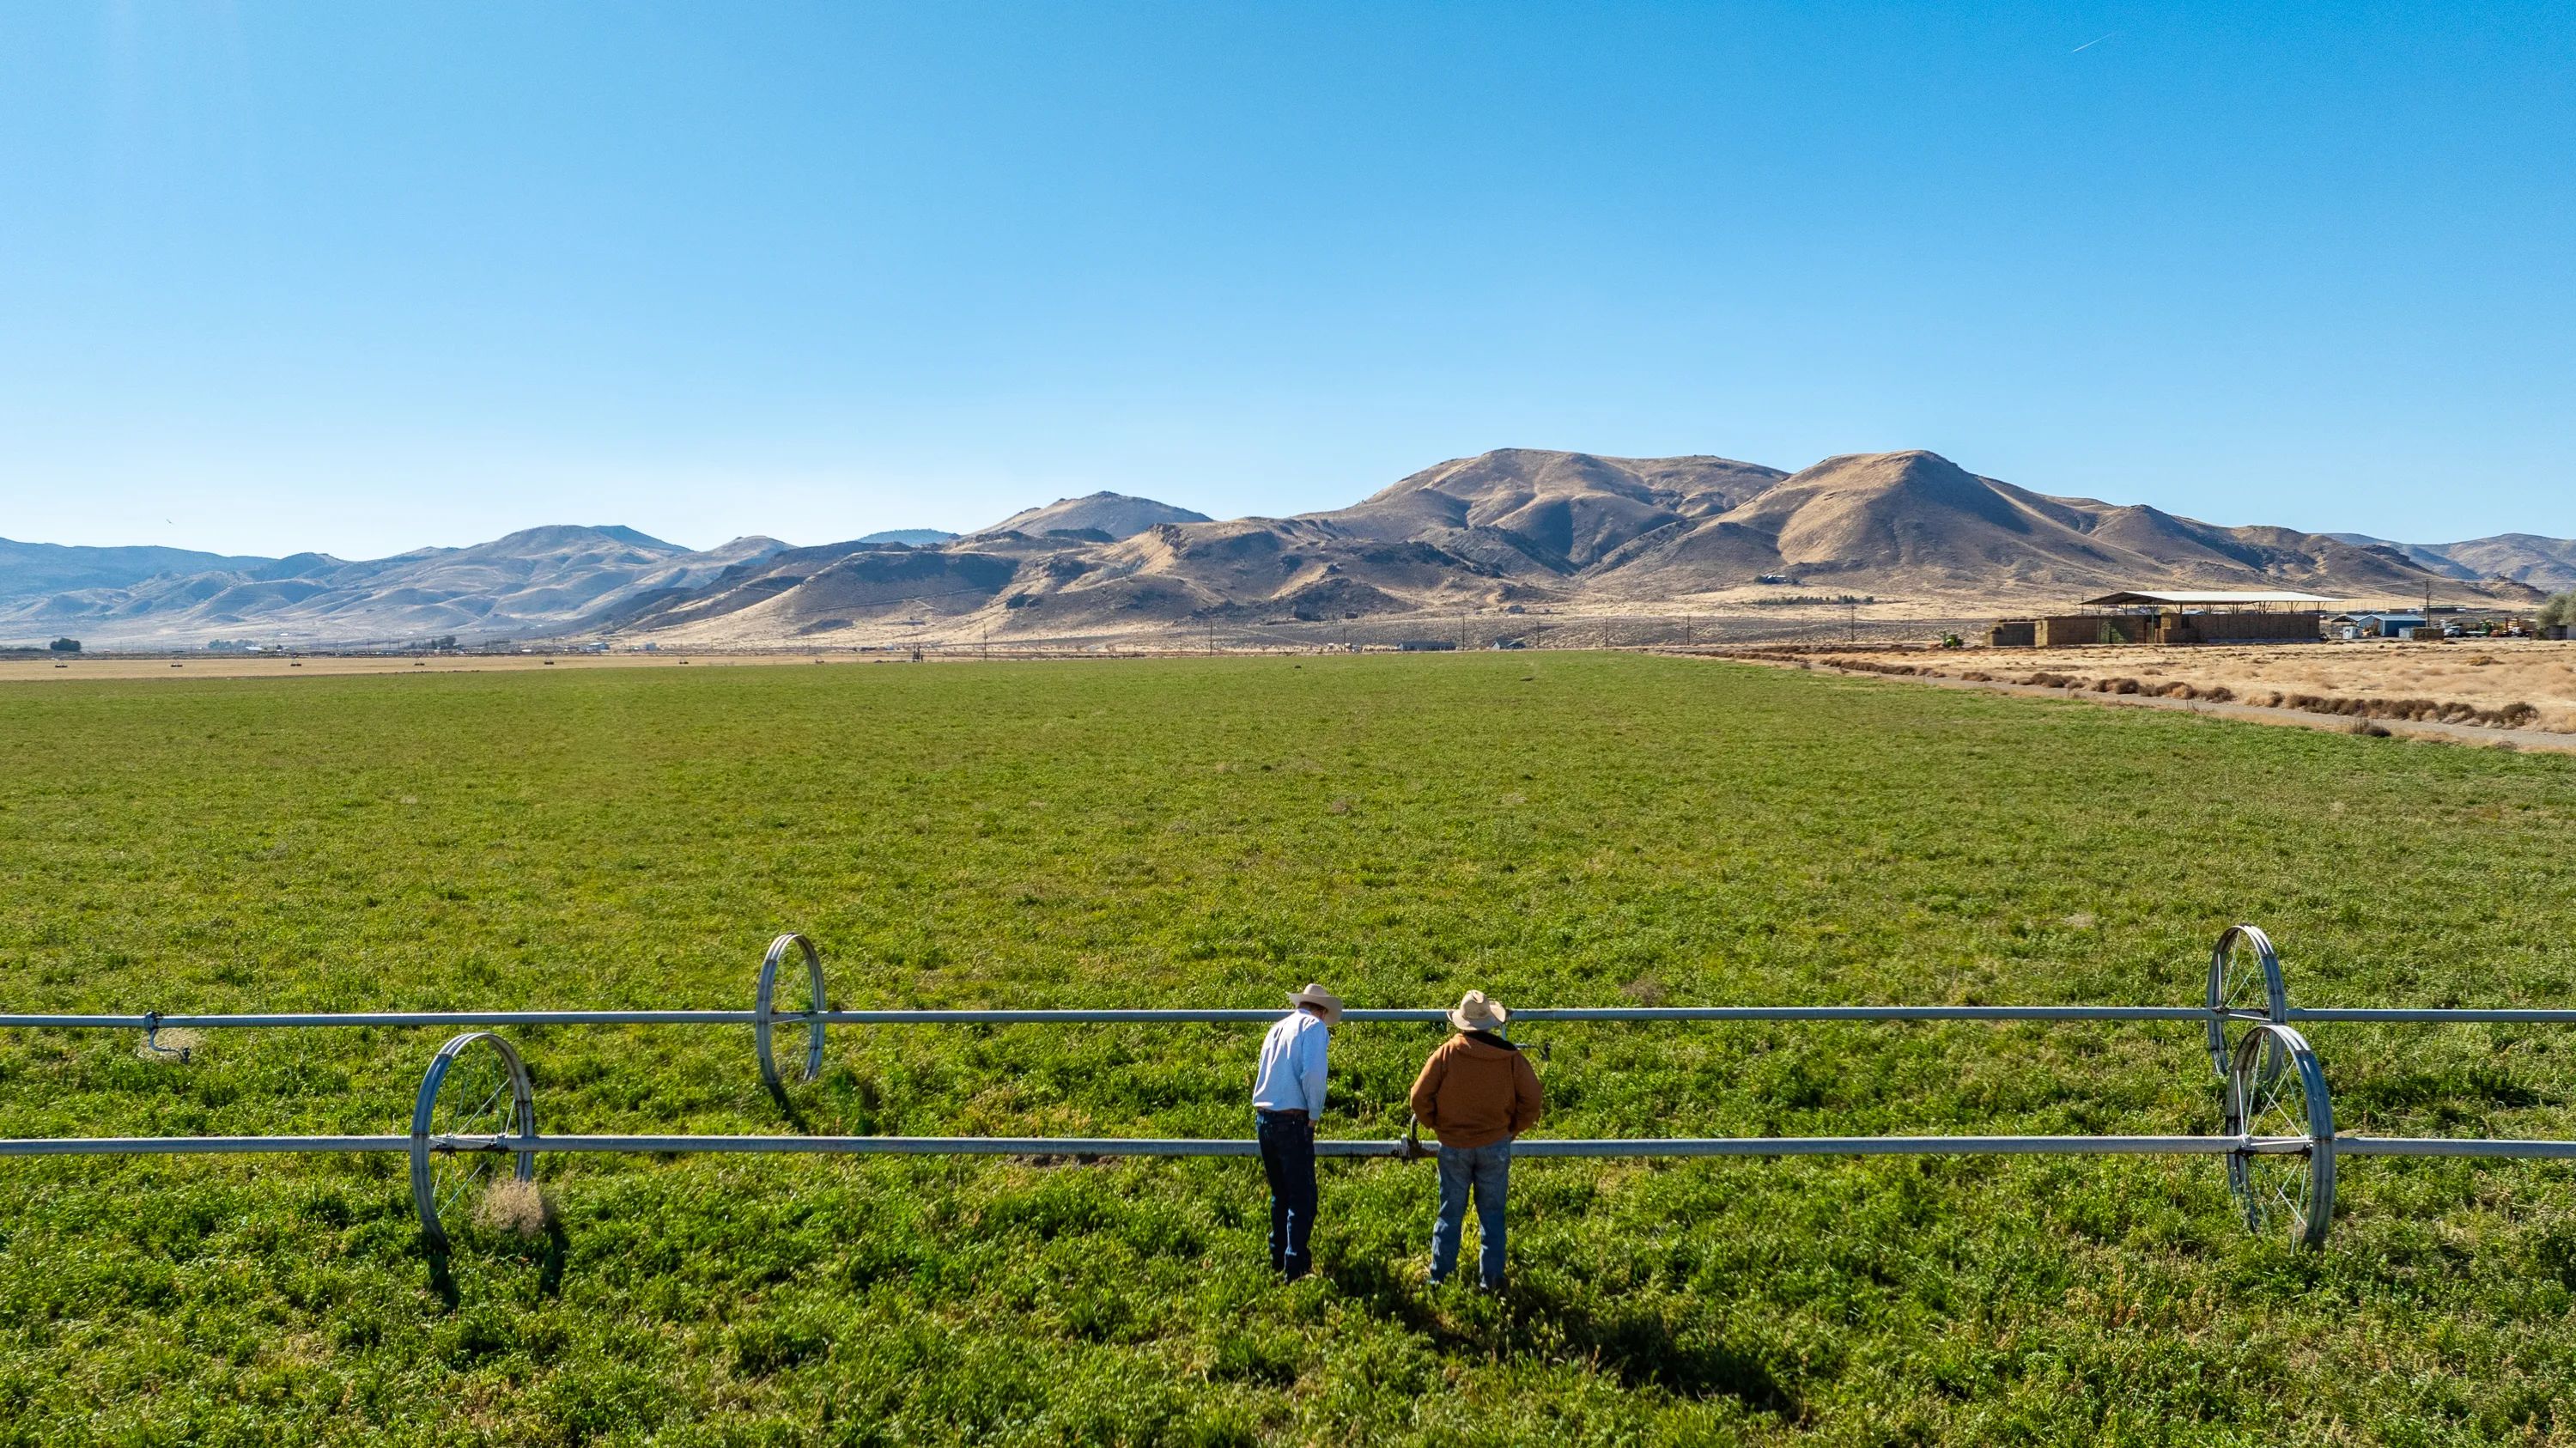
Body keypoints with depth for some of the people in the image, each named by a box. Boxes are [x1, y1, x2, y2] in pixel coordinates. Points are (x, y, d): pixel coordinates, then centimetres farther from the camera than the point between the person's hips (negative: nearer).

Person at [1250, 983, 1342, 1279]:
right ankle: (1295, 1267, -2)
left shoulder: (1278, 1026, 17)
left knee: (1280, 1194, 20)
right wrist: (1315, 1115, -7)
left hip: (1262, 1118, 7)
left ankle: (1278, 1259, 28)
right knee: (1303, 1199, 0)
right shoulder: (1314, 1026, -5)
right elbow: (1313, 1073, -19)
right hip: (1291, 1121, -7)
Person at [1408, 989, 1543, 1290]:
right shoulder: (1510, 1056, -5)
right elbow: (1532, 1101, -6)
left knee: (1450, 1214, 10)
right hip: (1496, 1146, 1)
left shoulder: (1446, 1053, -9)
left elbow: (1420, 1097, -9)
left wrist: (1437, 1126, 7)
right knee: (1492, 1216, 11)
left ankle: (1439, 1277, 13)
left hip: (1453, 1146, 0)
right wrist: (1512, 1129, 8)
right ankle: (1491, 1280, 13)